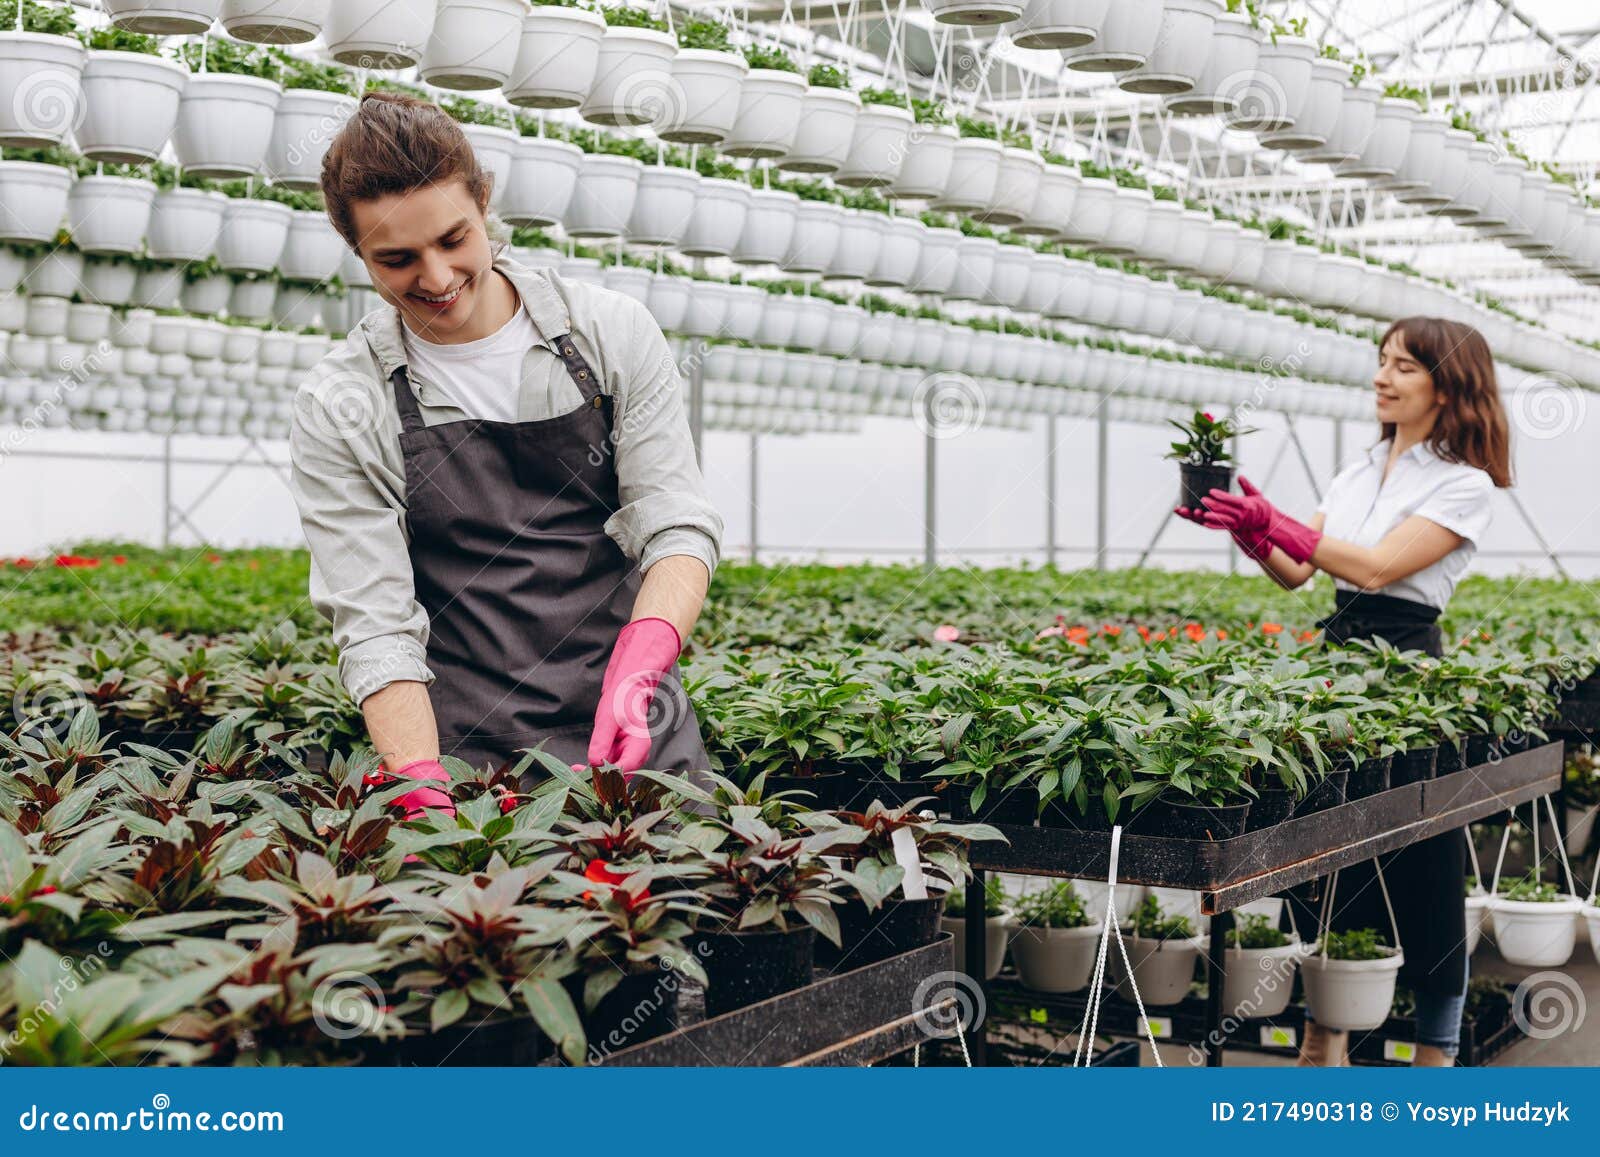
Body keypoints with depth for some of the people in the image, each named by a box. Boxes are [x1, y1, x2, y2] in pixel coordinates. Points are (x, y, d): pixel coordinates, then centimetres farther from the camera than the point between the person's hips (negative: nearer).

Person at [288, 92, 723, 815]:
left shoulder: (615, 334, 1)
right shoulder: (338, 409, -2)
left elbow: (679, 528, -4)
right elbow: (373, 626, -7)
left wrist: (634, 675, -23)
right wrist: (427, 797, -22)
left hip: (645, 742, 1)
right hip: (468, 765, -1)